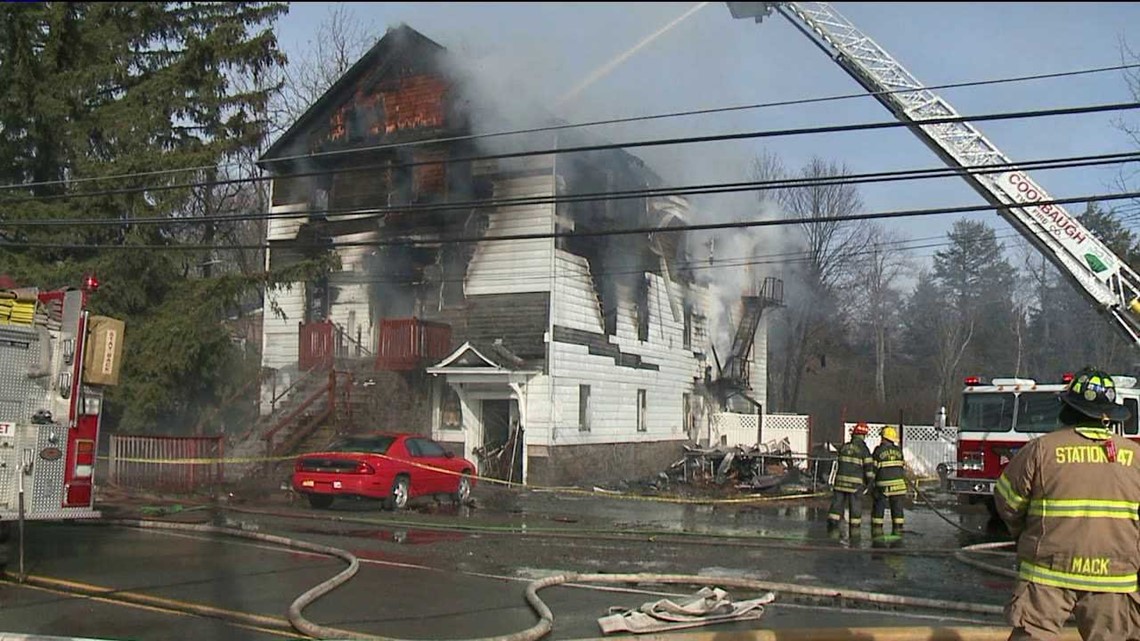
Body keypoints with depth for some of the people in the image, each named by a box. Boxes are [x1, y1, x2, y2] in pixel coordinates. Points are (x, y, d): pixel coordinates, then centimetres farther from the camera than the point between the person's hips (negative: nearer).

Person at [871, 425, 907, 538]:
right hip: (898, 483, 3)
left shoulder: (878, 451, -7)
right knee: (897, 508, 9)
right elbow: (903, 467, 8)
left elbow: (873, 468, -5)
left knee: (879, 508, 6)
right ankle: (898, 530, 9)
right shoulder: (898, 450, 4)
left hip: (883, 484, -3)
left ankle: (877, 530, 5)